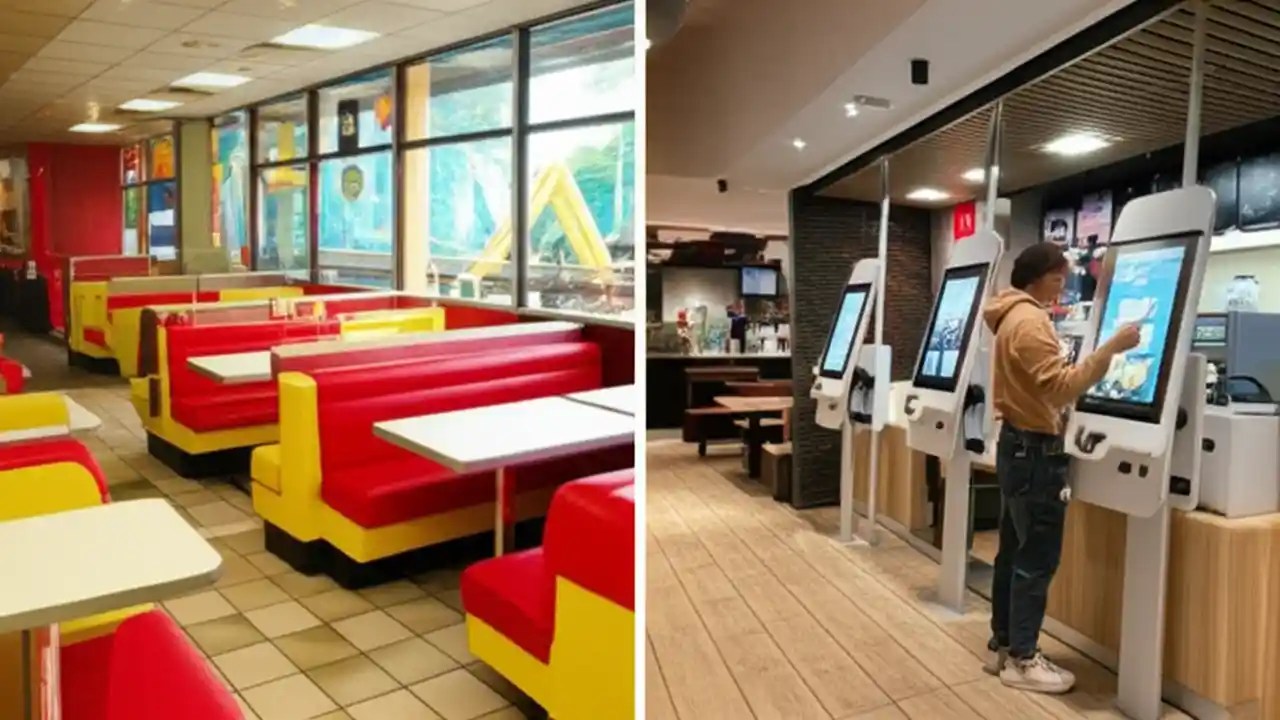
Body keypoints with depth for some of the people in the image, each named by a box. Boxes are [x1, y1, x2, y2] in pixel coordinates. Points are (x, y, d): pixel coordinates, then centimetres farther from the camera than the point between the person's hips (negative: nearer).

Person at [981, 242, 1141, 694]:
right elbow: (1060, 385, -26)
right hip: (1035, 451, -11)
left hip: (1017, 443, 11)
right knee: (1037, 559, -3)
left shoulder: (1013, 317, 15)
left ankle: (1003, 646, 22)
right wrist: (1110, 349, -28)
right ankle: (1021, 660, 5)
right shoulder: (1030, 321, -18)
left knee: (1014, 552, 14)